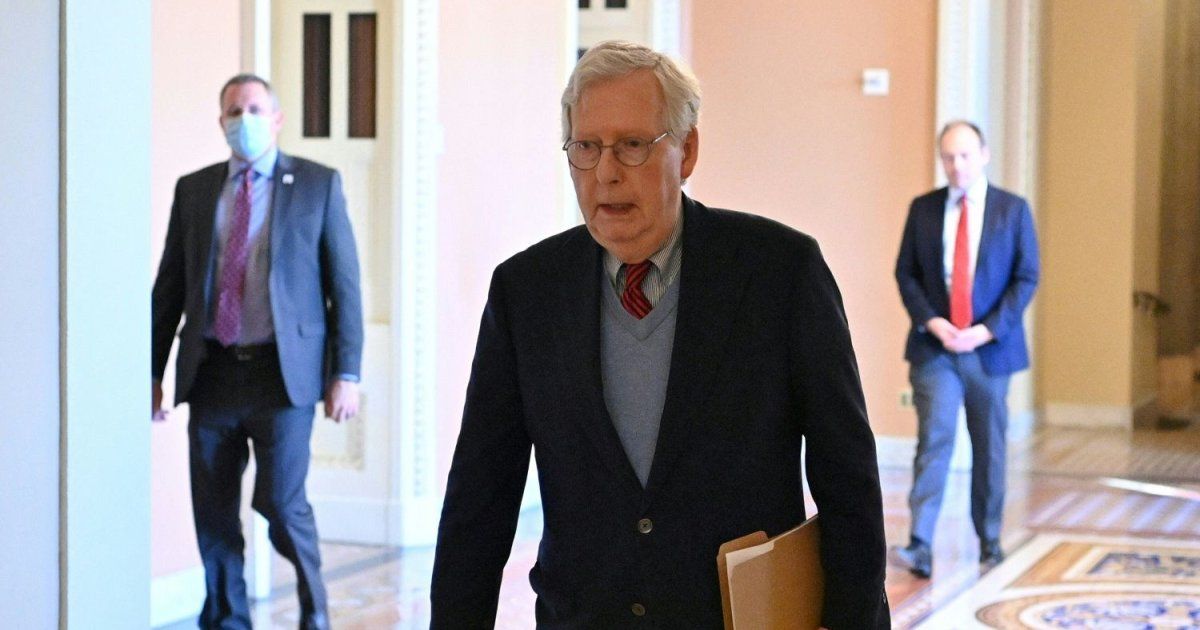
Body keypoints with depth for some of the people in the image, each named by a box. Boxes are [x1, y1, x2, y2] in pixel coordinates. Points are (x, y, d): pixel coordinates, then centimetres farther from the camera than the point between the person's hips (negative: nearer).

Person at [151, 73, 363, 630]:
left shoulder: (318, 185, 4)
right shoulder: (193, 189, 11)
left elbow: (344, 284, 1)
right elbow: (169, 286, 14)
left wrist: (346, 374, -6)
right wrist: (153, 371, 9)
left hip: (283, 372, -3)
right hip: (212, 373, 3)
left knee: (281, 502, -9)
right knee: (213, 513, 5)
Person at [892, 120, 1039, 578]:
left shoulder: (1013, 210, 1)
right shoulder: (923, 209, 4)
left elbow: (1026, 278, -1)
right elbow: (906, 272, 5)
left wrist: (989, 329, -13)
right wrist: (931, 322, -11)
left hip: (991, 347, 0)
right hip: (934, 347, 0)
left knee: (989, 447, 9)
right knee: (934, 439, -12)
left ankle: (989, 540, 23)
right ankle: (920, 545, -17)